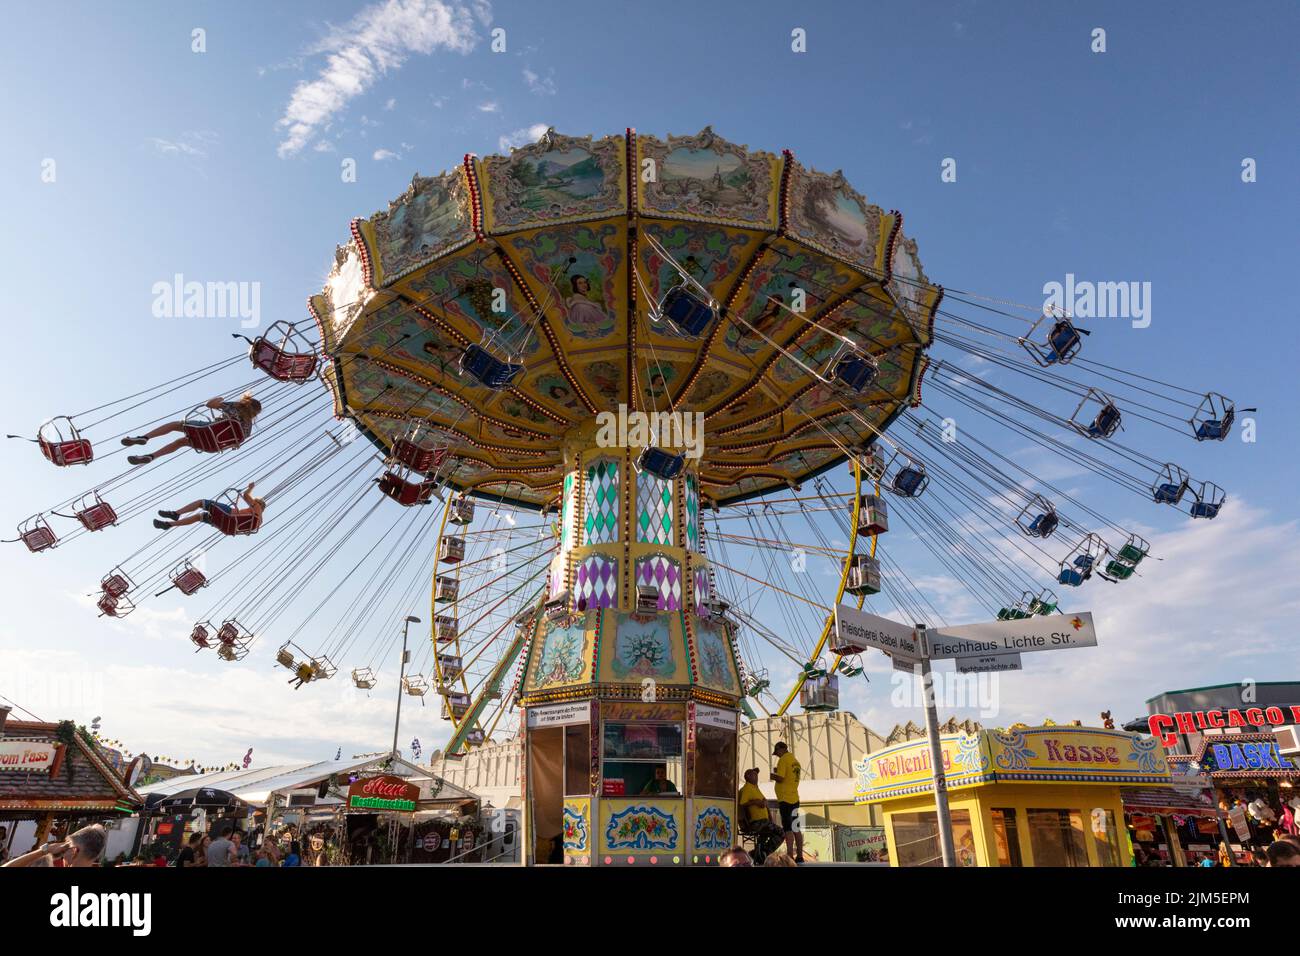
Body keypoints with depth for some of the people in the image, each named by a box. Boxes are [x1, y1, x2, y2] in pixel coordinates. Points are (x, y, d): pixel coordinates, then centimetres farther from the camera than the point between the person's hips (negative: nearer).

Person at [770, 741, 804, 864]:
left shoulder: (783, 760, -11)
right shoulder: (795, 761, 14)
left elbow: (780, 778, -19)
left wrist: (772, 776, -1)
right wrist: (777, 773, 20)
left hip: (785, 798, -8)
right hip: (795, 798, 8)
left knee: (788, 828, -8)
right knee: (796, 828, 12)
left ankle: (790, 857, -11)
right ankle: (799, 857, 16)